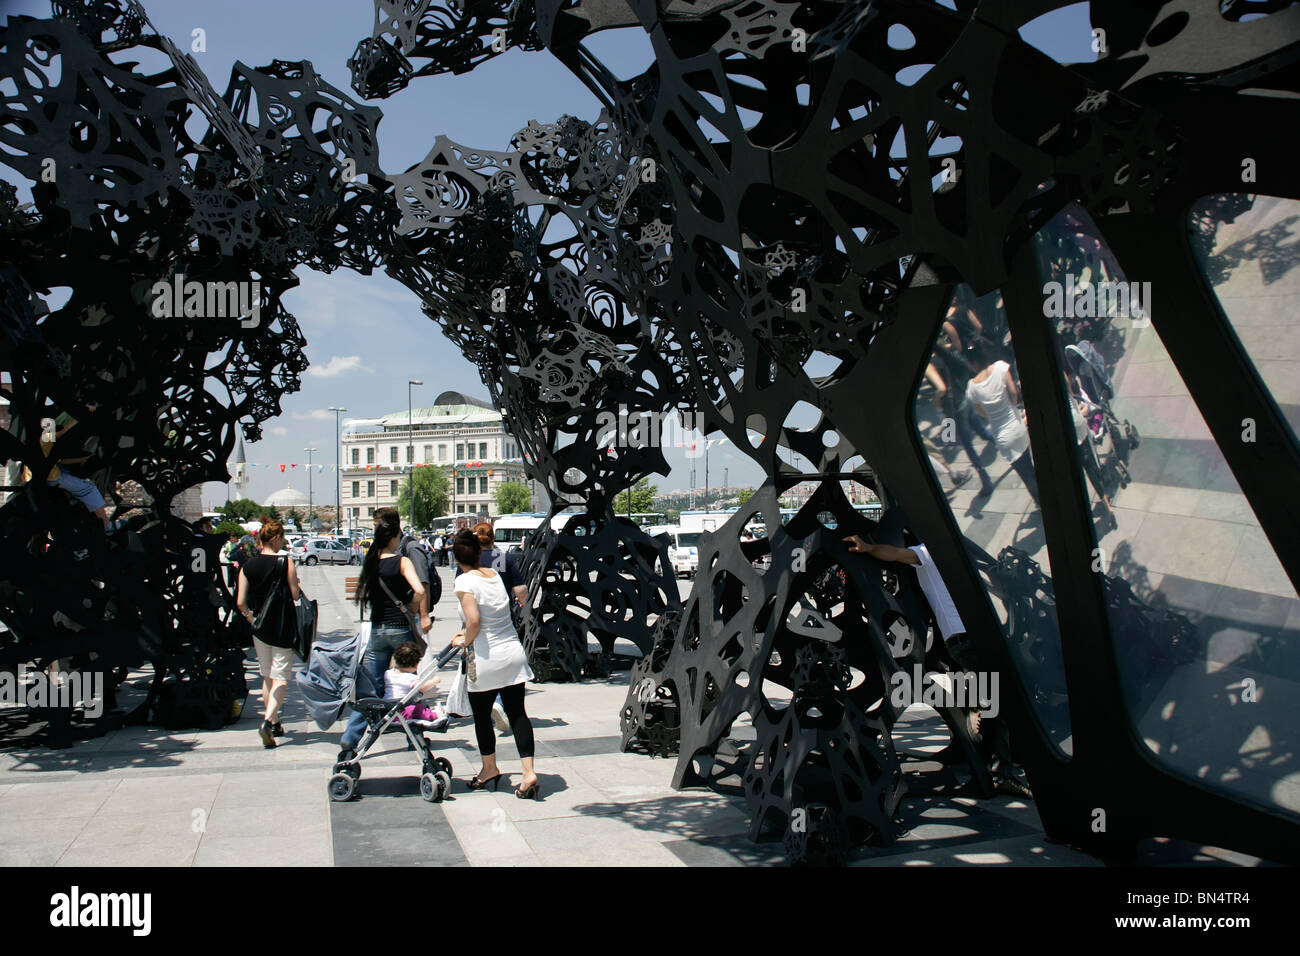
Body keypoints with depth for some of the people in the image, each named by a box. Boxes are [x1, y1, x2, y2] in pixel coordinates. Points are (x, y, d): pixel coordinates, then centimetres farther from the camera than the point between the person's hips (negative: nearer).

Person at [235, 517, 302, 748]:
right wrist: (296, 587, 8)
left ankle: (274, 723, 26)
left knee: (267, 677, 18)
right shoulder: (285, 562, -12)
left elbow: (240, 602, -2)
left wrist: (250, 616, 15)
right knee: (281, 678, -2)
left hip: (259, 628, 5)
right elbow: (295, 595, -13)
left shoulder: (248, 566, 0)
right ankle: (268, 721, -20)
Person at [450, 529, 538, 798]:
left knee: (481, 715, 14)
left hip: (486, 658, -6)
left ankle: (489, 769, 31)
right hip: (514, 653, 6)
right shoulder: (494, 574, 8)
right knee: (517, 713, 6)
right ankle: (529, 773, -3)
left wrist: (465, 641, -4)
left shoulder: (465, 581, -11)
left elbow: (474, 620, -21)